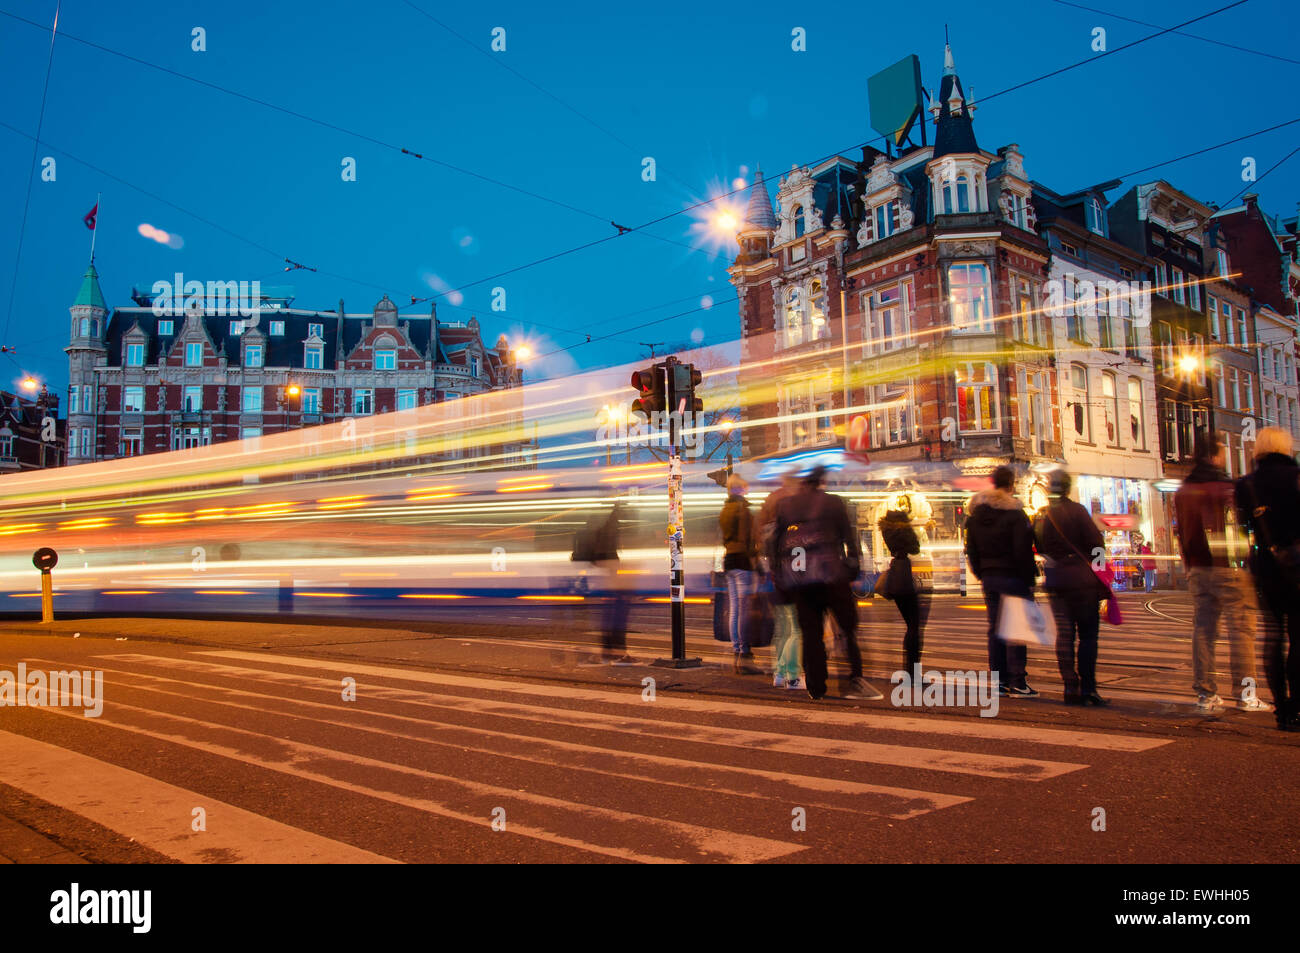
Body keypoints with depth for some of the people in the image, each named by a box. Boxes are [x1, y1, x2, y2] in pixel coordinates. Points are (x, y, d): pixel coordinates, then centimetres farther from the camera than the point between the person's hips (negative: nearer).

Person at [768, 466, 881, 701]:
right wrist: (853, 571, 8)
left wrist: (777, 577, 17)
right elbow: (848, 537, 3)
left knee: (810, 632, 7)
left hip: (795, 578, 4)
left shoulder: (783, 505, 13)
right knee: (849, 627, 3)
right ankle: (855, 680, -5)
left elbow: (773, 542, 12)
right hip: (829, 575, -3)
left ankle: (816, 689, 10)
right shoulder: (833, 502, 5)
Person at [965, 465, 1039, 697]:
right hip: (1013, 577, -6)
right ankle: (1016, 681, -3)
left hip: (989, 578, 6)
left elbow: (971, 550, 13)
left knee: (995, 628, 10)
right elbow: (1022, 551, -14)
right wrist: (1029, 579, -8)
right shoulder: (1014, 513, -12)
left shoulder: (975, 514, 9)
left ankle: (999, 680, 13)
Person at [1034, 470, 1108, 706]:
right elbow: (1096, 542, -10)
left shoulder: (1040, 516, 5)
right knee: (1087, 635, 3)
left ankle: (1070, 686, 5)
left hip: (1055, 580, 4)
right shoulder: (1076, 510, -9)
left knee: (1064, 633, 7)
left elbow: (1038, 547, 11)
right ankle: (1087, 687, 1)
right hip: (1081, 578, -4)